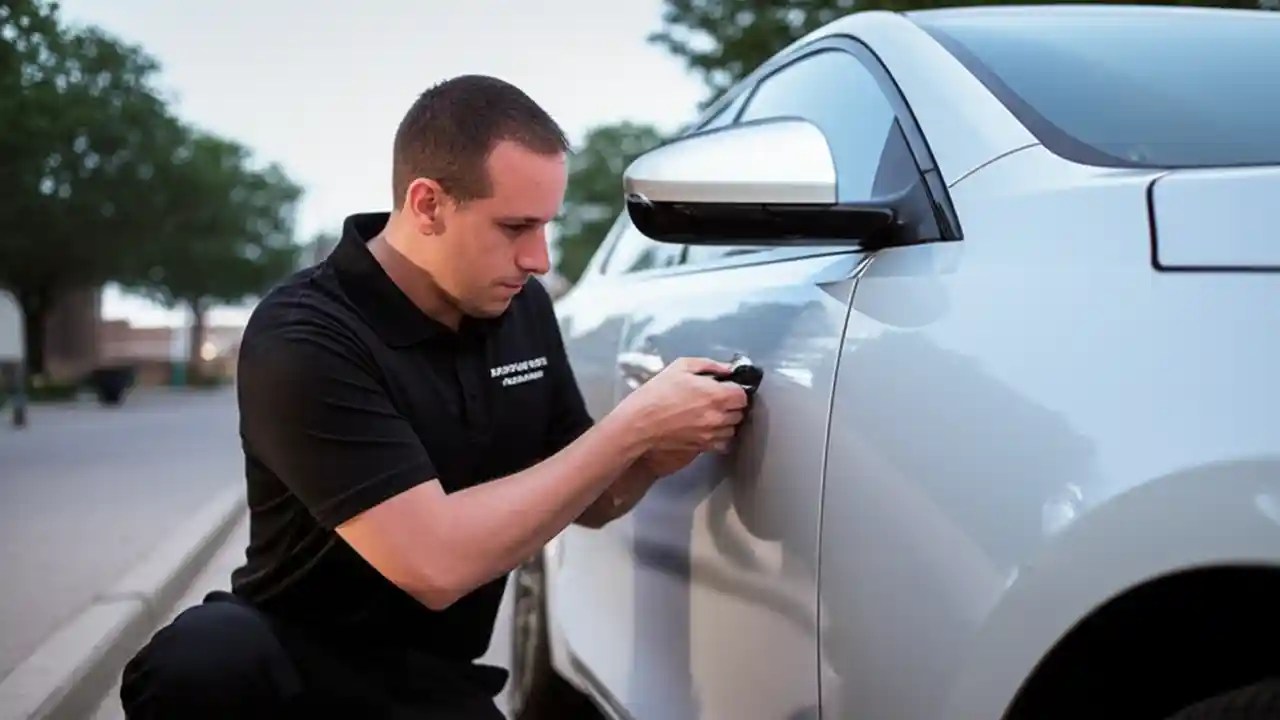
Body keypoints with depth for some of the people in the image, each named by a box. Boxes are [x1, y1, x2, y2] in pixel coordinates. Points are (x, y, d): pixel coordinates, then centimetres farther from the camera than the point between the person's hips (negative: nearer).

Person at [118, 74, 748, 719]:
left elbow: (587, 503, 10)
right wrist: (632, 426, -24)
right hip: (299, 658, -5)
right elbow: (435, 562, -29)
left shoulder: (521, 309, -1)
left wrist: (651, 459, -14)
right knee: (205, 660, -36)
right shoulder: (304, 337, -20)